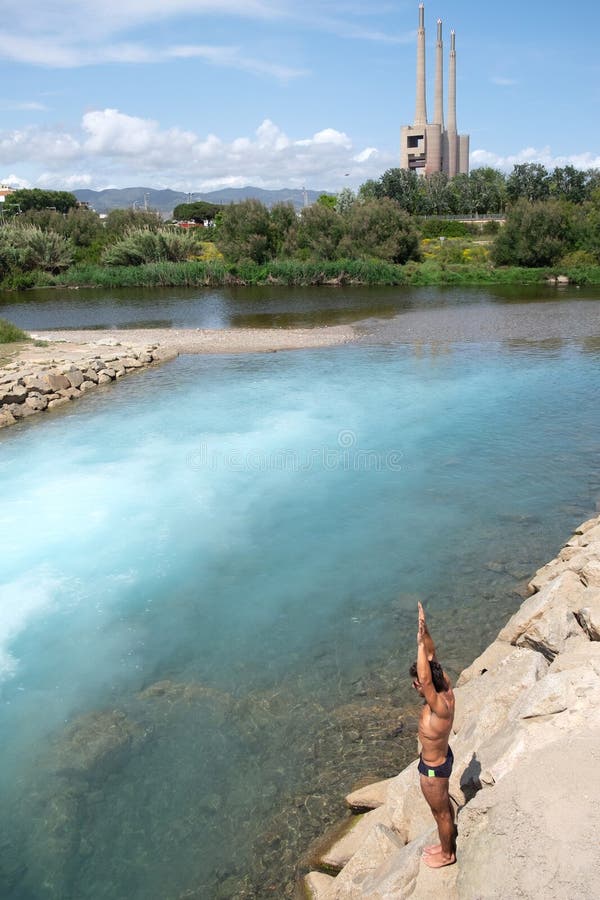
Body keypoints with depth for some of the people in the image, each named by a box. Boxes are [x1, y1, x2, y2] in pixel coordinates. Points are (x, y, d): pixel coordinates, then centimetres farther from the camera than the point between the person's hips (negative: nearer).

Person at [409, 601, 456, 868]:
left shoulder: (440, 708, -40)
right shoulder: (447, 690, -16)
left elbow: (426, 679, -57)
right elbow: (432, 655, -11)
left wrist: (420, 641, -60)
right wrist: (424, 630, -20)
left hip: (433, 768, -8)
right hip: (442, 757, 9)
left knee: (440, 811, 17)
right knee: (444, 804, 29)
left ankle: (447, 854, 41)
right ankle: (448, 844, 52)